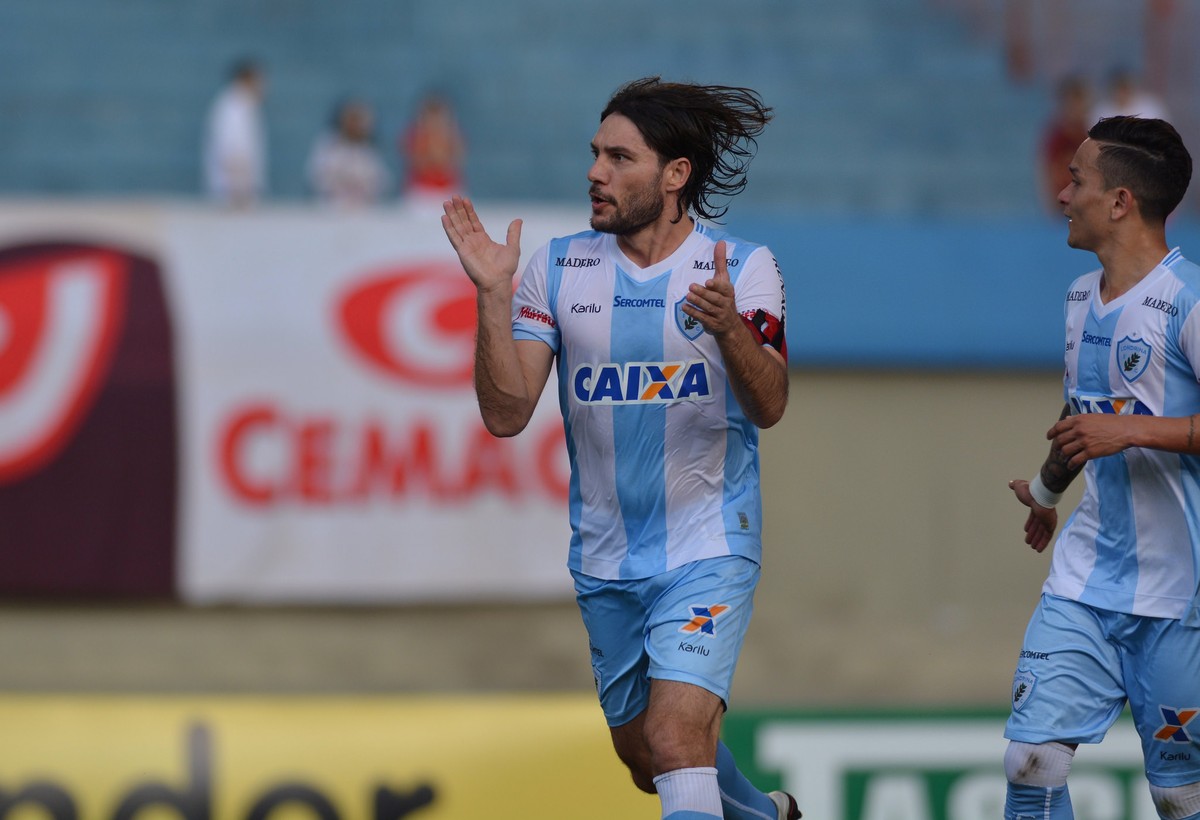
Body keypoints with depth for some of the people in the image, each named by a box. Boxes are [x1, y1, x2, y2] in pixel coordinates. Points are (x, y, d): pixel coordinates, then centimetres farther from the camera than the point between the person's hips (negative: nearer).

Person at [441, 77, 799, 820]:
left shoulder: (743, 267, -7)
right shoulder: (557, 270, 0)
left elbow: (768, 406, -17)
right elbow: (506, 414, -5)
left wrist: (728, 328, -37)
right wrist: (492, 293, -17)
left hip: (708, 549, -4)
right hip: (605, 562, 5)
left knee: (677, 736, -23)